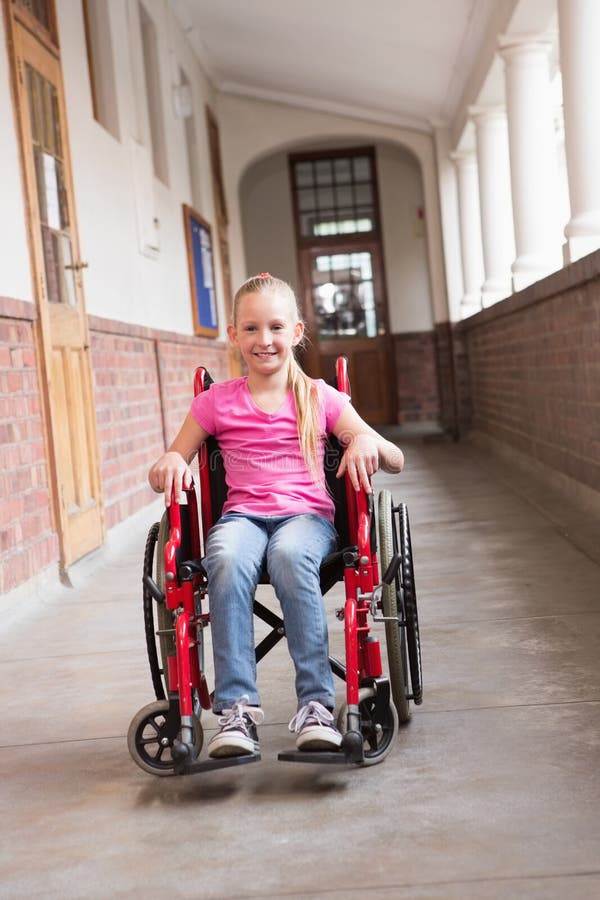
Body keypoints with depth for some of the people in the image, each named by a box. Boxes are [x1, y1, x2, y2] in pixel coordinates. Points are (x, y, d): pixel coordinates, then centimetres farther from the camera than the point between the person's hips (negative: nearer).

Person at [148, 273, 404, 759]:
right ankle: (237, 708, -33)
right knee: (228, 561, -36)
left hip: (306, 514, -1)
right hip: (242, 514, 1)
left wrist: (367, 443, -15)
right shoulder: (217, 402, 13)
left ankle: (317, 703, -32)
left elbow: (395, 460, 9)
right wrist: (169, 465, -10)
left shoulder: (320, 398, 12)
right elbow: (165, 474, 15)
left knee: (290, 556, -37)